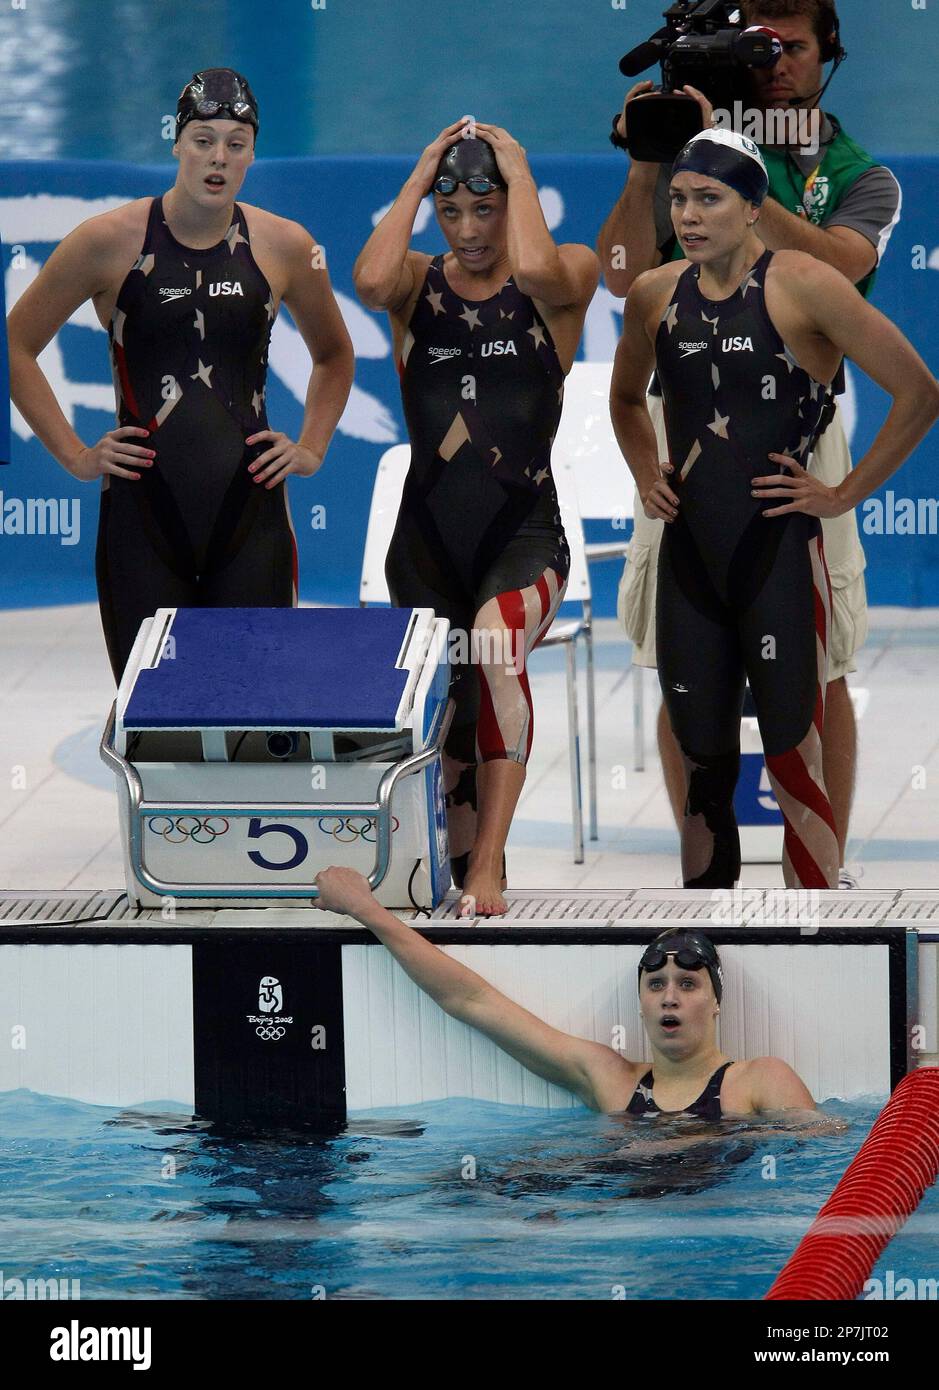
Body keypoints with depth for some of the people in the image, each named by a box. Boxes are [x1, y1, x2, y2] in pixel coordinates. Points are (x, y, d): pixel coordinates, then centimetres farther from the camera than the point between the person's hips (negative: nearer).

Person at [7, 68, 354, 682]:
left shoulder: (285, 246, 4)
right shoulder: (110, 241, -3)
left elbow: (334, 356, 24)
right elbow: (17, 346, 7)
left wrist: (312, 449, 11)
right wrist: (75, 456, 1)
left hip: (249, 513, 1)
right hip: (143, 512, -1)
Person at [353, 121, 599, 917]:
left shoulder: (567, 278, 2)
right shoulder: (418, 284, 8)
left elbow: (537, 269, -23)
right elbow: (370, 281, -16)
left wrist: (518, 172, -10)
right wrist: (419, 177, -6)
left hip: (525, 530, -4)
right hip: (427, 535, 4)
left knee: (495, 645, -33)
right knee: (443, 715, 4)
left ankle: (488, 863, -33)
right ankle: (464, 869, 28)